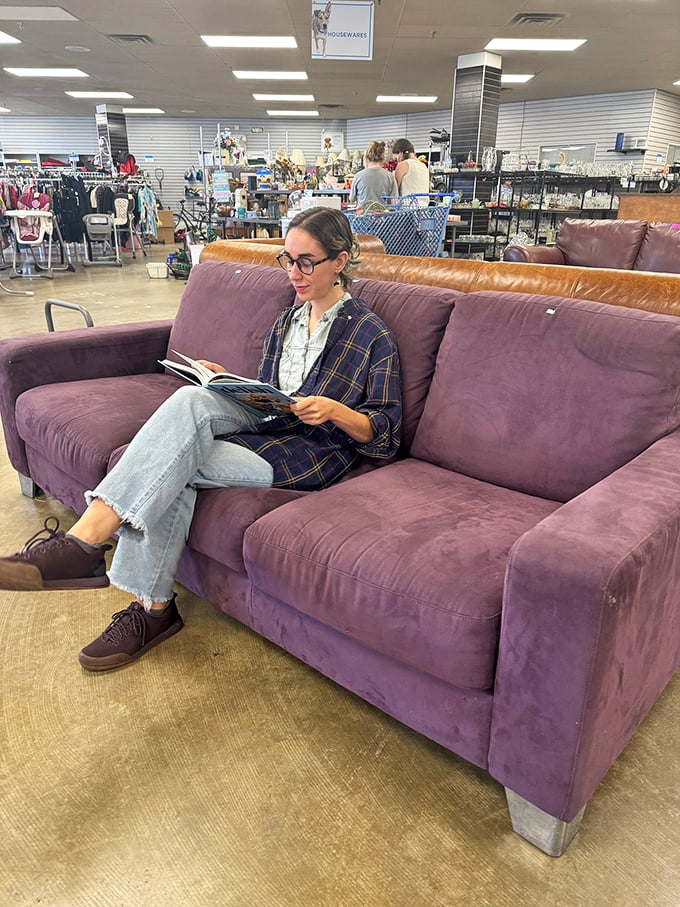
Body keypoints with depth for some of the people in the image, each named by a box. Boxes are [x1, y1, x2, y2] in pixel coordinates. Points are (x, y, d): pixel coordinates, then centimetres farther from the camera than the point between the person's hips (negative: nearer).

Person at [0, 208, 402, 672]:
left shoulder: (372, 335, -2)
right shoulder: (286, 321, 19)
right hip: (267, 426, 6)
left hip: (313, 453, -6)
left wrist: (334, 410, -22)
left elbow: (385, 432, -4)